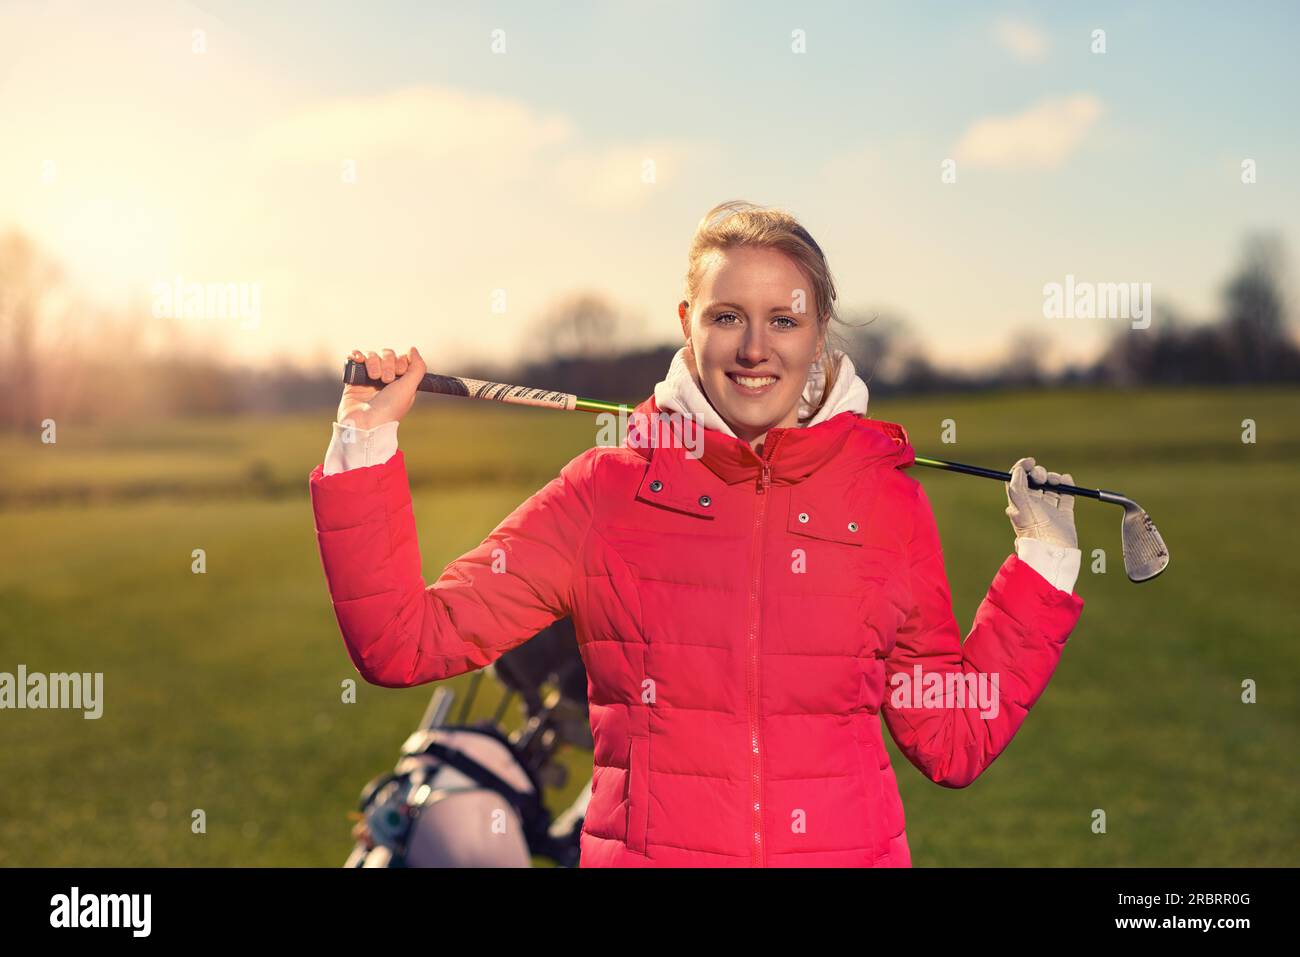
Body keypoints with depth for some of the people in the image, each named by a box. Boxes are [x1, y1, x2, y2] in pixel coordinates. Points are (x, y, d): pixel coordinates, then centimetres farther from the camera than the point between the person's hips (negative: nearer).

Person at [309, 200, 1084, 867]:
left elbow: (955, 745, 6)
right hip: (645, 850, -1)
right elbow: (405, 641, -3)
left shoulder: (890, 499, 2)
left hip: (848, 846, 1)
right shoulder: (608, 489, -1)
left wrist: (1043, 566, 3)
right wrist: (367, 448, -7)